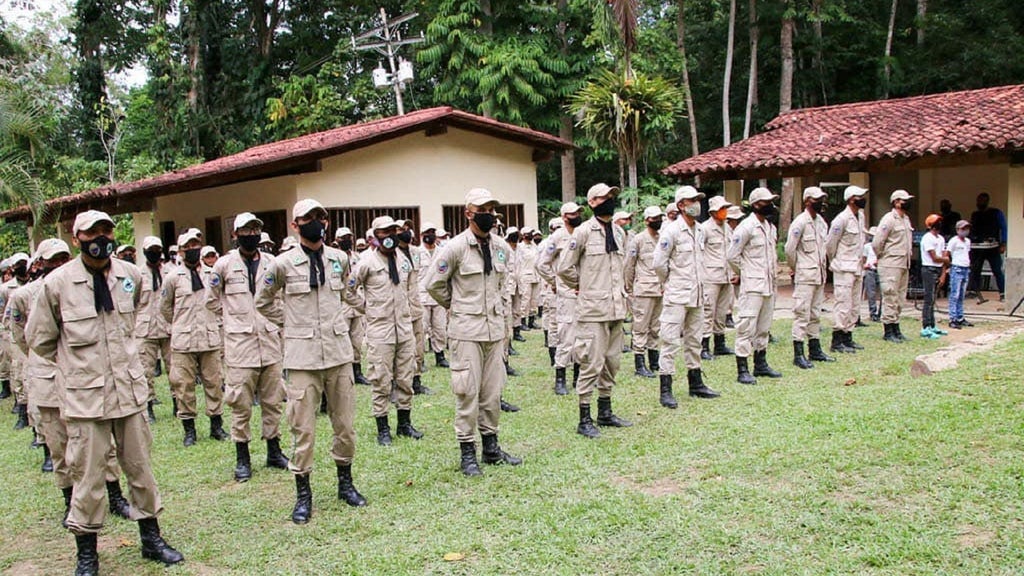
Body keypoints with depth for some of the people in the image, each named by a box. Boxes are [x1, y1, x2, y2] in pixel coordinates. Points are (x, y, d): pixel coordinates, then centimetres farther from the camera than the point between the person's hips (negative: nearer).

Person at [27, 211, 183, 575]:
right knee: (87, 474, 4)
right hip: (84, 394, -3)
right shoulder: (57, 283, -9)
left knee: (140, 466, 12)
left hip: (129, 387, 4)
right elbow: (38, 339, 3)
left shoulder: (131, 275, 2)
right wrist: (72, 362, 9)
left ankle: (151, 538, 27)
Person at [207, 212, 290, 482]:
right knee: (241, 403, 0)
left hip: (270, 339, 3)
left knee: (273, 400, 9)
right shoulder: (224, 265, -1)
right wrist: (231, 320, 6)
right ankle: (242, 458, 12)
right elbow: (211, 300, 10)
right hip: (240, 342, -3)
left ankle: (274, 452, 22)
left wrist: (275, 321, 11)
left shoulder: (271, 263, 6)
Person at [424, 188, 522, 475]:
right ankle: (467, 451, 10)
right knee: (468, 391, -1)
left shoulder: (501, 247, 6)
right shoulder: (456, 247, -12)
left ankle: (491, 446, 24)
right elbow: (433, 283, -5)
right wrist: (455, 306, 3)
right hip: (467, 329, -5)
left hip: (495, 327, 6)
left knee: (493, 390, 12)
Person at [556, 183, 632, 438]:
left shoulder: (619, 232, 12)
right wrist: (581, 285, 3)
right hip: (593, 308, -7)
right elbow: (563, 267, -8)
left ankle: (605, 412, 26)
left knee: (612, 361, 13)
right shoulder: (584, 232, -9)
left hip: (616, 308, 7)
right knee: (592, 363, -6)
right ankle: (584, 420, 3)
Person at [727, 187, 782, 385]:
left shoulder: (770, 227, 14)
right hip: (752, 286, -8)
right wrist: (746, 273, -2)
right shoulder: (746, 227, -12)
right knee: (747, 326, -8)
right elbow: (732, 256, -11)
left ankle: (761, 364, 25)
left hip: (769, 285, 9)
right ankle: (742, 370, -5)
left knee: (764, 327, 15)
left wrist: (771, 274, 15)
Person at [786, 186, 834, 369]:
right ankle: (798, 354, -5)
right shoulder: (800, 222, -13)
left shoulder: (821, 222, 12)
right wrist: (796, 269, -4)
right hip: (804, 276, -8)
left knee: (815, 314, 14)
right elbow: (789, 249, -14)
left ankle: (815, 349, 23)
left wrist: (823, 266, 15)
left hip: (820, 274, 8)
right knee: (802, 313, -7)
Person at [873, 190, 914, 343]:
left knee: (899, 299, 13)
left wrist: (907, 258, 14)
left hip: (904, 265, 9)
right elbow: (877, 243, -17)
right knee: (890, 298, -5)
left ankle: (896, 329, 20)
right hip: (891, 265, -9)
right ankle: (888, 332, 0)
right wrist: (883, 257, -6)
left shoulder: (906, 219, 14)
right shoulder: (889, 219, -13)